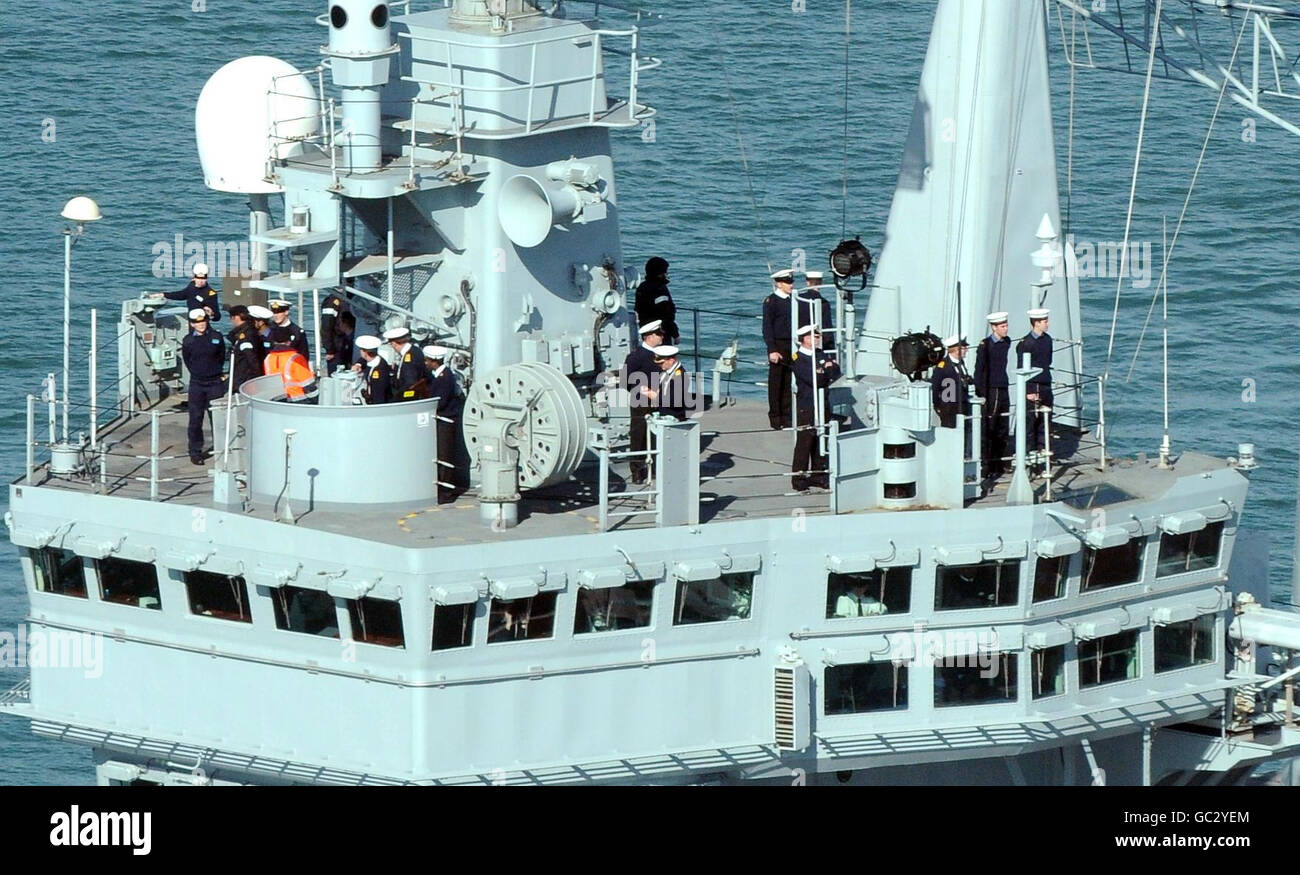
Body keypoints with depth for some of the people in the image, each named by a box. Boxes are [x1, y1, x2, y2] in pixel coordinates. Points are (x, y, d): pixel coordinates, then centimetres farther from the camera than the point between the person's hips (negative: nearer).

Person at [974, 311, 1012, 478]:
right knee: (989, 431, -3)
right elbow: (979, 371, -10)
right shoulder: (985, 345, -10)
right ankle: (988, 466, 1)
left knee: (1003, 429, 10)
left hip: (1003, 390, 6)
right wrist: (981, 394, -13)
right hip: (989, 391, -6)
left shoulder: (1006, 342, 8)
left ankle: (1000, 464, 18)